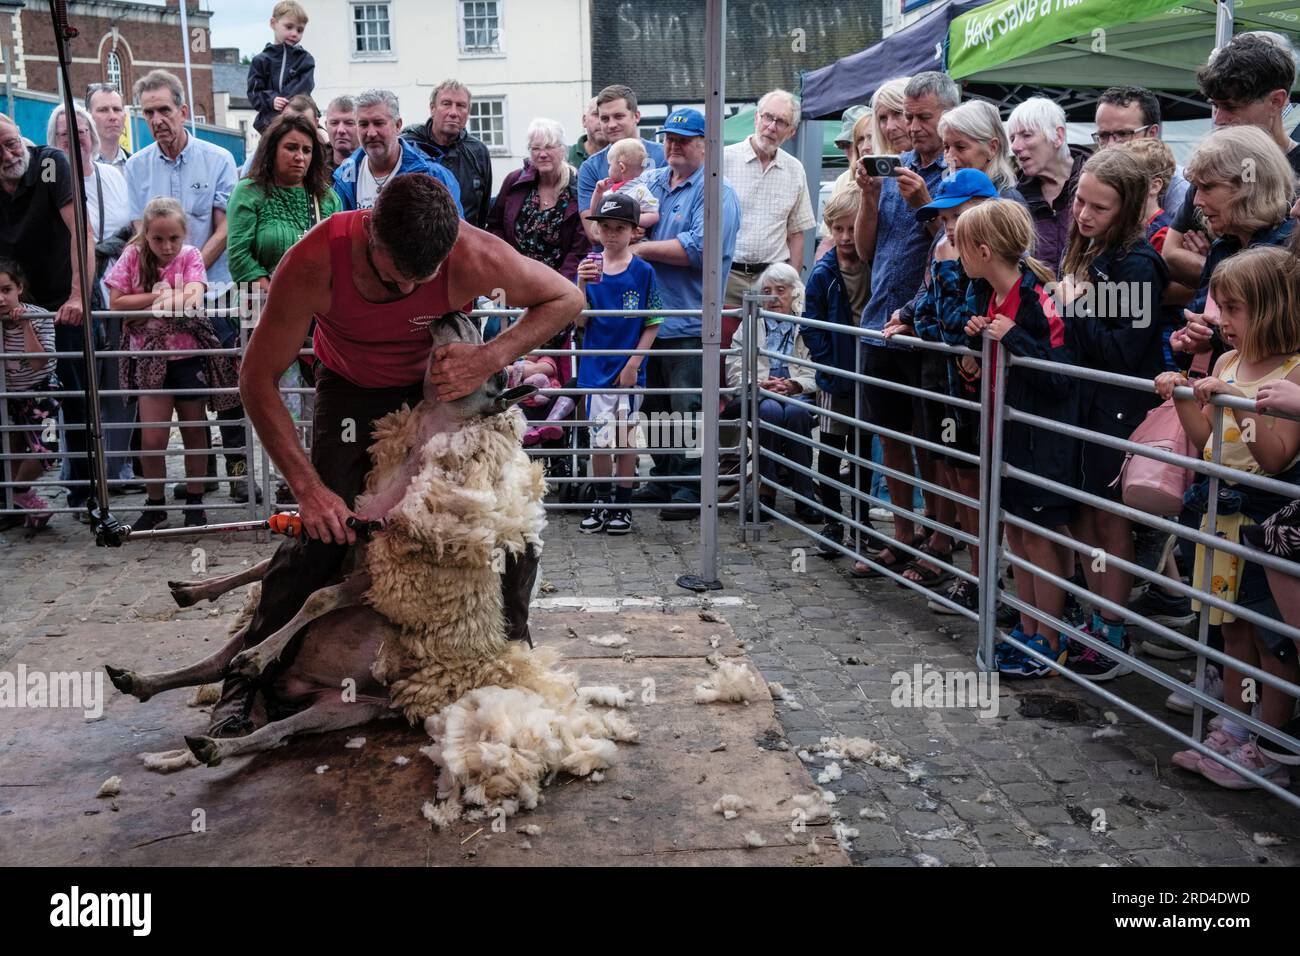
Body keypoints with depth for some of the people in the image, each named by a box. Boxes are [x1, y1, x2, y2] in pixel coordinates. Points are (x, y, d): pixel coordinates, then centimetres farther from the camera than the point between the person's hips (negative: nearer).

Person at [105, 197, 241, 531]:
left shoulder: (190, 256, -3)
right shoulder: (133, 257, -1)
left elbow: (196, 292, -21)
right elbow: (116, 303, -7)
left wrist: (179, 300, -43)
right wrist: (158, 295, -15)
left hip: (190, 353, 0)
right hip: (150, 357, 0)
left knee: (194, 430, 10)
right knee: (152, 439, -4)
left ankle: (195, 503, 25)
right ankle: (155, 506, 14)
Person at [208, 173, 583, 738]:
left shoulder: (473, 258, -34)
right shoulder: (314, 263, -34)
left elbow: (566, 298, -16)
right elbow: (258, 378, -24)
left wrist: (491, 358, -33)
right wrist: (308, 486, -30)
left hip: (444, 380, 1)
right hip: (352, 388, -1)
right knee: (324, 532, -16)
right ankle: (241, 686, 1)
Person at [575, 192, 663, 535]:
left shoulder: (643, 272, -4)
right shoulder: (589, 268, 2)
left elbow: (652, 325, -3)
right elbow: (580, 322, -2)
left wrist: (633, 364, -9)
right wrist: (582, 285, -17)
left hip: (629, 370, -1)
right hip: (596, 369, 1)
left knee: (625, 439, 7)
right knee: (600, 439, 4)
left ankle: (622, 505, 19)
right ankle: (601, 503, 21)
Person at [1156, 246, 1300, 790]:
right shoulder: (1227, 363, 7)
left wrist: (1238, 401, -29)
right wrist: (1182, 396, -3)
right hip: (1225, 514, 7)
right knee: (1234, 629, 16)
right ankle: (1233, 732, 29)